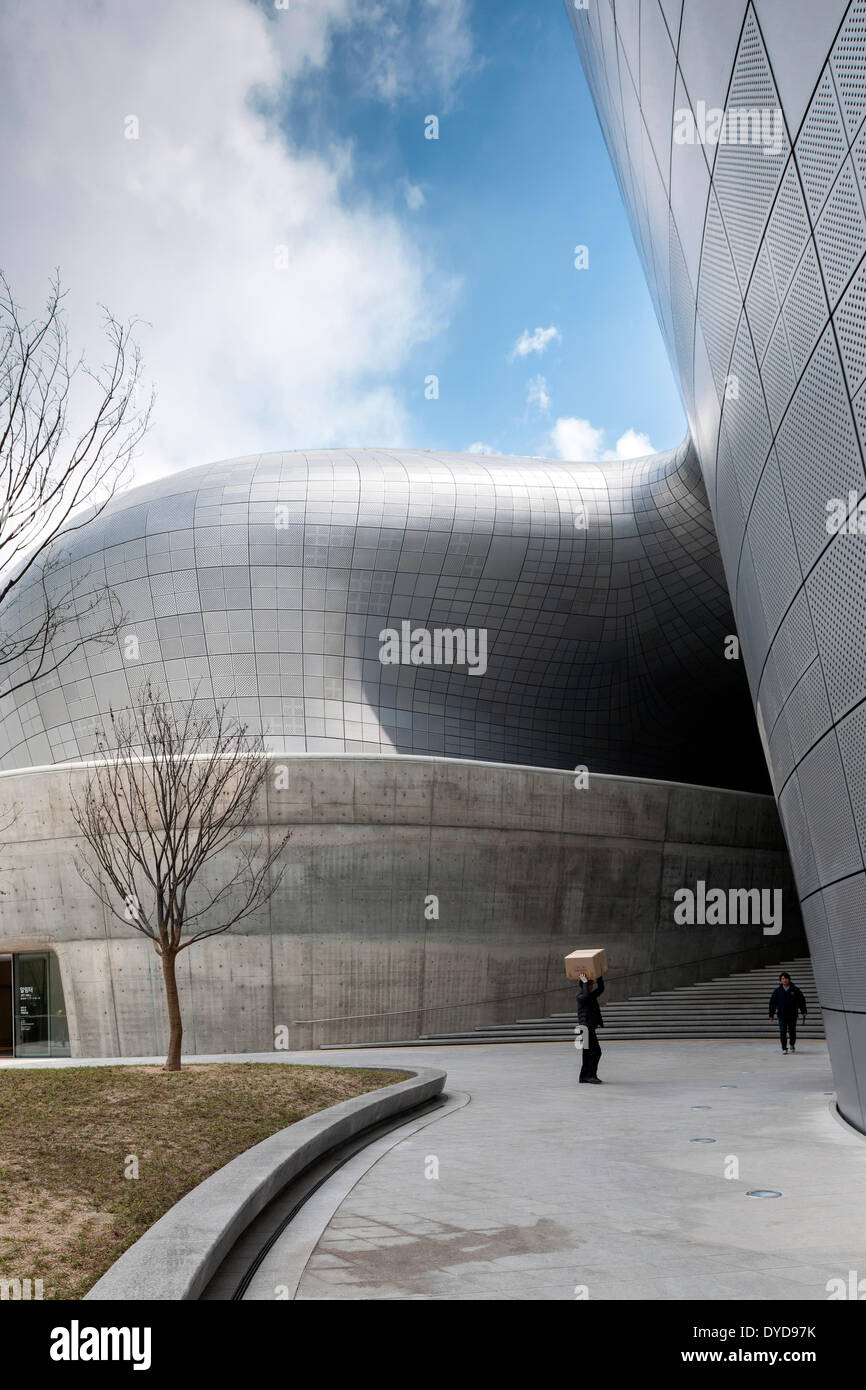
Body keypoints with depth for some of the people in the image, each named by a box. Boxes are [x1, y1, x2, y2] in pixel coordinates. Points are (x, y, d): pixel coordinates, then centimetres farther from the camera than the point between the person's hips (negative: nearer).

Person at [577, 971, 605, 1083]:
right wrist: (585, 983, -25)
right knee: (596, 1052, -13)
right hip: (586, 1027, -9)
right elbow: (586, 995, -32)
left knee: (588, 1053, 12)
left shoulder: (592, 996, 16)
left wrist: (600, 977, 13)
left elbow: (600, 989, 23)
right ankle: (591, 1075, -11)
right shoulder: (580, 997, -10)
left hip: (591, 1028, 9)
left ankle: (584, 1076, 16)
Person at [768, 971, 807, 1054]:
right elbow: (772, 1002, 4)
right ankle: (784, 1048, 0)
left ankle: (792, 1044, 38)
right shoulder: (777, 990, -1)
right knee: (783, 1032, -9)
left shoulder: (795, 989, -2)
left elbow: (801, 1000, 3)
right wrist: (771, 1014, 3)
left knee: (792, 1031, 11)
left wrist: (803, 1011, -2)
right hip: (782, 1015, 0)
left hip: (793, 1014, 0)